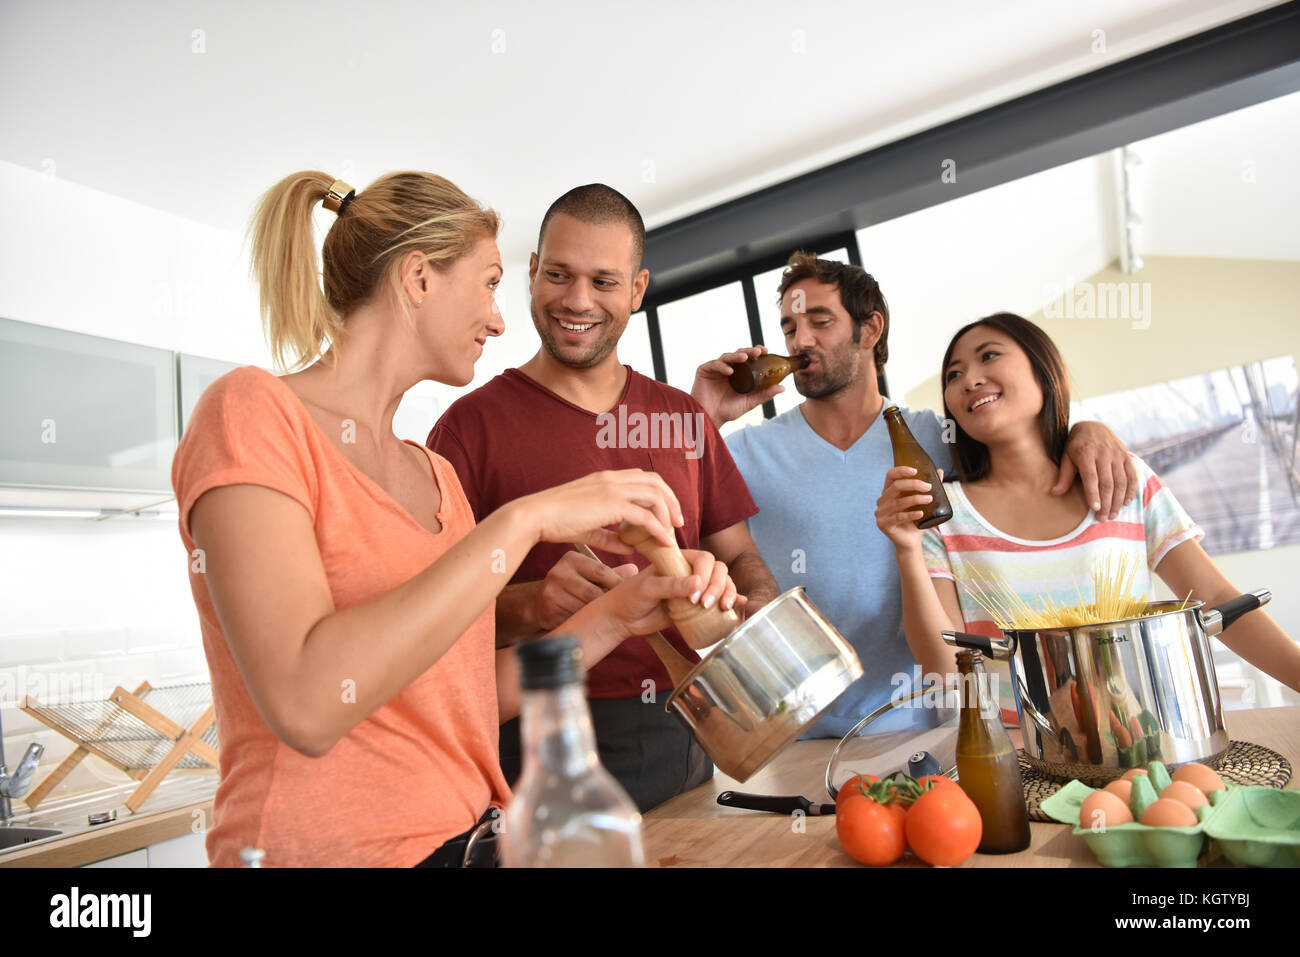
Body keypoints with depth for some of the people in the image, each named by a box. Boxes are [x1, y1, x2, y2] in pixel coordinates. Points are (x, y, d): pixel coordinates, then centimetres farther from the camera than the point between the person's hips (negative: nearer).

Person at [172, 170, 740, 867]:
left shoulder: (436, 475, 11)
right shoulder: (251, 410, -10)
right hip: (332, 847, -5)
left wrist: (616, 616, -4)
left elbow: (475, 695, 8)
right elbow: (306, 704, -23)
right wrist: (525, 518, -22)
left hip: (474, 833, 6)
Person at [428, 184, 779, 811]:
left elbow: (737, 554, 13)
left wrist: (760, 609, -8)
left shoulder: (682, 417, 8)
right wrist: (530, 605, -30)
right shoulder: (473, 423, -7)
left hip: (678, 739, 5)